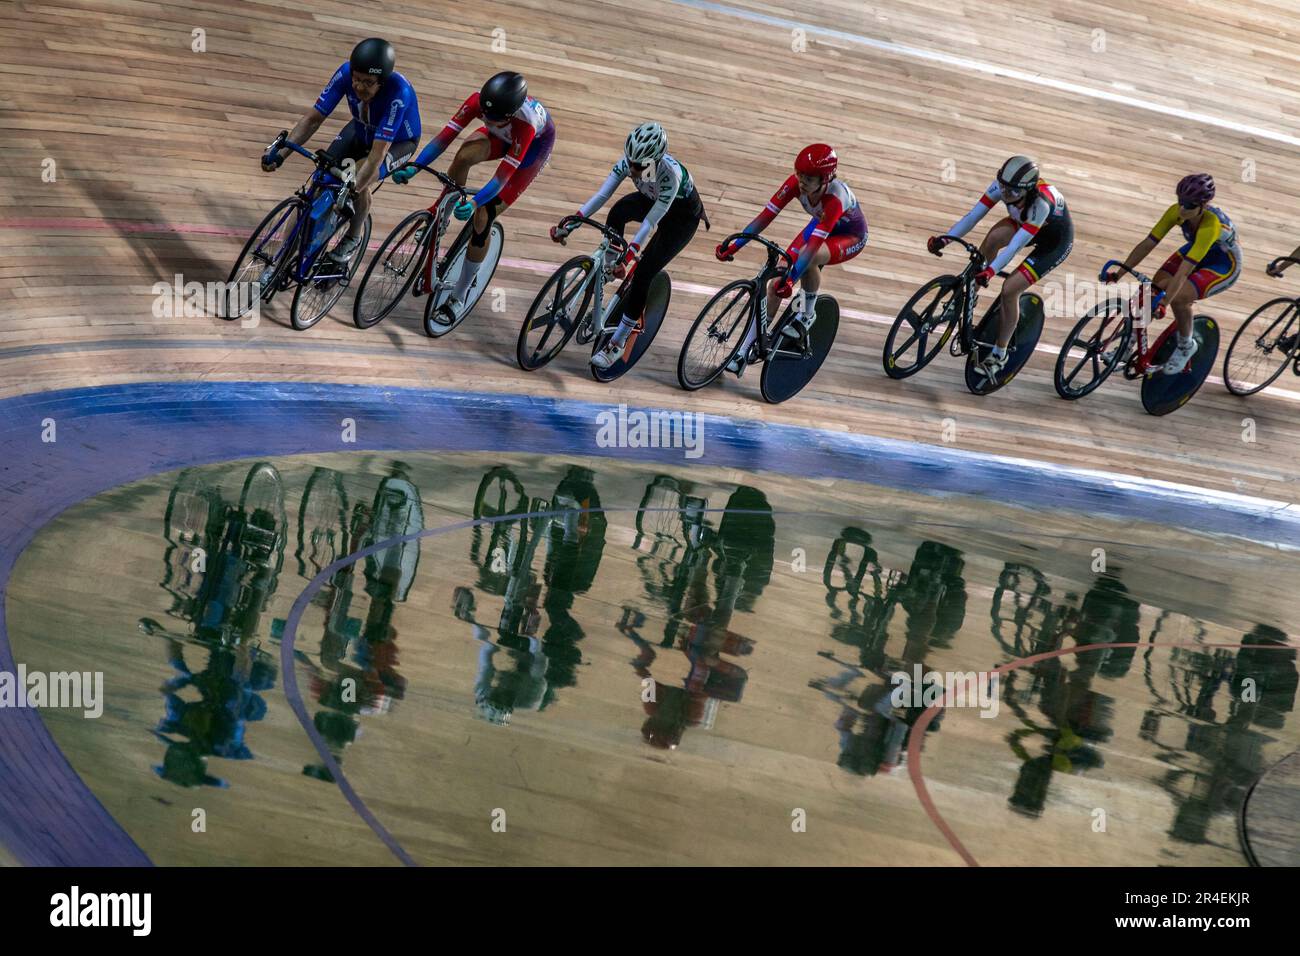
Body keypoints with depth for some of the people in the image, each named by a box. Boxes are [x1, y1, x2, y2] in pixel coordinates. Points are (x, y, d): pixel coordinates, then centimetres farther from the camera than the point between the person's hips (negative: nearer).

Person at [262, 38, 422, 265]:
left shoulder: (399, 93, -42)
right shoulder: (346, 73, -30)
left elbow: (378, 152, -44)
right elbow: (313, 118, -26)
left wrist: (352, 191, -52)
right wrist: (280, 154, -36)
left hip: (398, 141, -4)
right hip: (361, 130, 4)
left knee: (359, 182, -29)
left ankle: (353, 238, 1)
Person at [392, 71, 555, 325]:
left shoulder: (526, 124, -44)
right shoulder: (479, 101, -33)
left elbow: (503, 176, -44)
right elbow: (445, 136, -32)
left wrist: (475, 203, -58)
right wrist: (413, 168, -42)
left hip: (535, 144, -4)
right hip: (502, 136, 4)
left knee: (482, 218, -12)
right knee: (464, 156, -32)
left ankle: (458, 297, 2)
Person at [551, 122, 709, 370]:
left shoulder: (670, 175, -42)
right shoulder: (630, 161, -26)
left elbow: (650, 222, -40)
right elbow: (601, 194, -28)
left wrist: (630, 255, -45)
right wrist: (572, 222, -38)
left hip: (683, 216, -6)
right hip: (653, 200, 6)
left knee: (642, 274, -15)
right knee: (618, 212, -26)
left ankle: (618, 342, -5)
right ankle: (608, 265, -2)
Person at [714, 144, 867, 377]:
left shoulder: (835, 198, -41)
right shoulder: (796, 183, -26)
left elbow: (813, 245, -47)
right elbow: (766, 215, -26)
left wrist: (790, 278, -55)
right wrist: (734, 246, -33)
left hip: (850, 235, -5)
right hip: (821, 226, 5)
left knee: (809, 258, -38)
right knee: (776, 283, -11)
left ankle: (807, 314, -10)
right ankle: (744, 353, -5)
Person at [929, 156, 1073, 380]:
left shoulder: (1041, 203, -41)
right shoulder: (1003, 185, -25)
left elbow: (1016, 244, -46)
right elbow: (974, 214, -25)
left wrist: (991, 271, -55)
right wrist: (945, 239, -36)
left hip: (1056, 242, -6)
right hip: (1023, 224, 6)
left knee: (1009, 289, -18)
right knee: (992, 239, -28)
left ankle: (999, 355, -1)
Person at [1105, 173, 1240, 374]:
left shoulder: (1211, 225, -40)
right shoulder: (1176, 211, -23)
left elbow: (1183, 272, -44)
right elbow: (1147, 244, -18)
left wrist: (1163, 304, -48)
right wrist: (1118, 274, -24)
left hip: (1225, 264, -6)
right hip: (1195, 250, 6)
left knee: (1178, 297, -27)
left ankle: (1186, 346, -1)